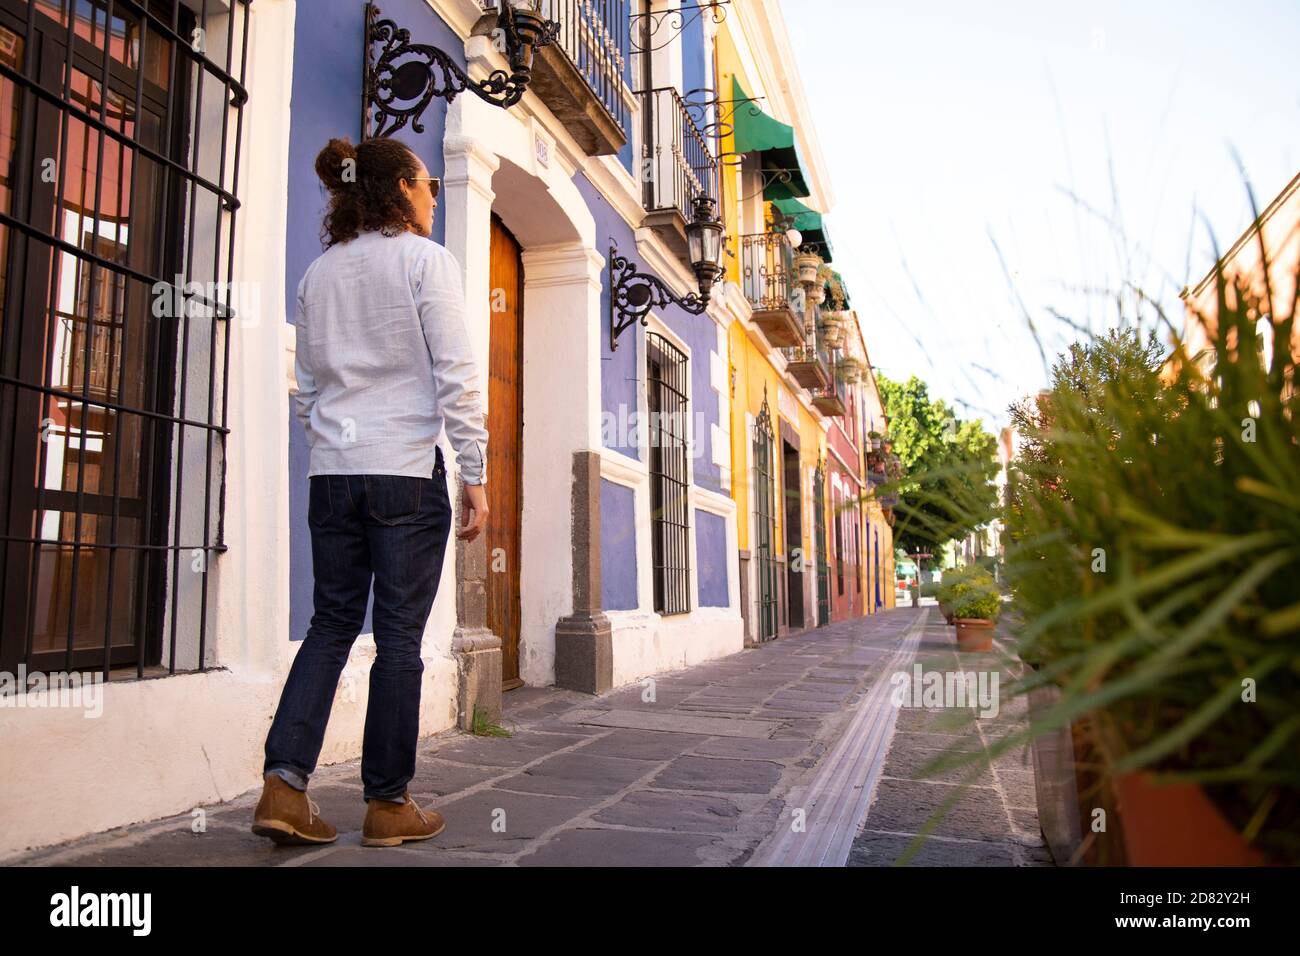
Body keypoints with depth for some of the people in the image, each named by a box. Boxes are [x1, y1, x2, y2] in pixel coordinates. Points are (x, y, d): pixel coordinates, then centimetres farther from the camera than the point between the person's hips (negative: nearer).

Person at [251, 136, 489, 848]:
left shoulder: (319, 271, 15)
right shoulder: (426, 260, -2)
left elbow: (307, 384, 16)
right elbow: (455, 376, -8)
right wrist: (474, 475, -7)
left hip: (333, 472, 6)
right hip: (407, 470, -5)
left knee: (331, 624, 11)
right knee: (399, 637, 1)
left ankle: (284, 783, 4)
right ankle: (388, 804, 10)